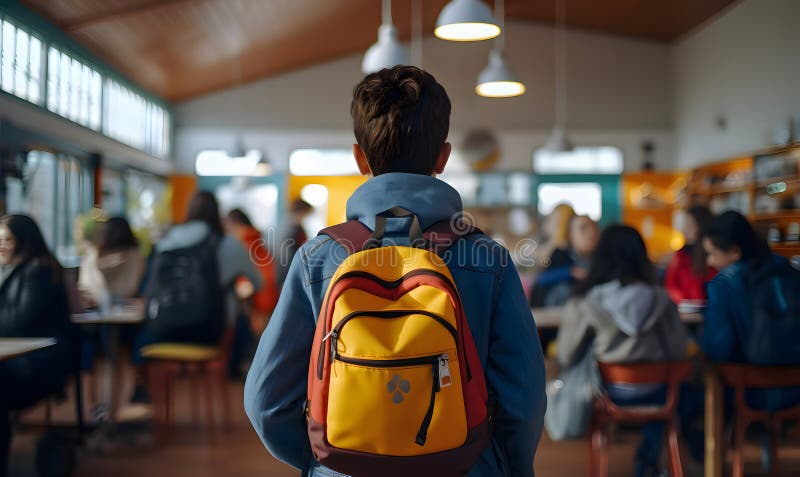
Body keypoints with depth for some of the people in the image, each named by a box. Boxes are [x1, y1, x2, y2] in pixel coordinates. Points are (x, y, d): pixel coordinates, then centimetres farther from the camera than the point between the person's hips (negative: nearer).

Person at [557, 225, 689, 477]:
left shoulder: (583, 303, -16)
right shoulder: (659, 299, -12)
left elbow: (566, 358, -10)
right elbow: (678, 351, -6)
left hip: (604, 395, -1)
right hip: (651, 397, 1)